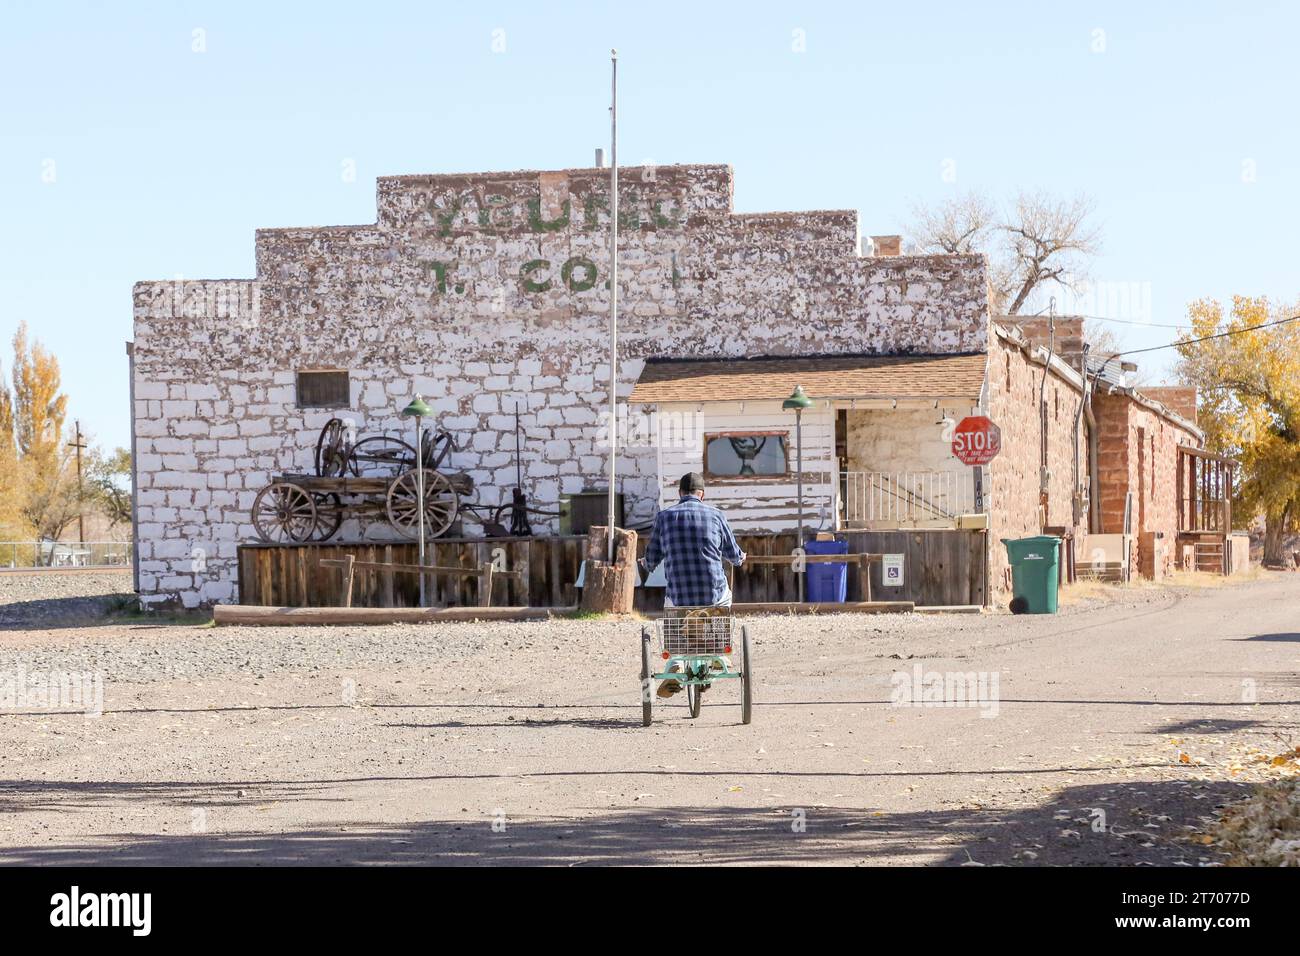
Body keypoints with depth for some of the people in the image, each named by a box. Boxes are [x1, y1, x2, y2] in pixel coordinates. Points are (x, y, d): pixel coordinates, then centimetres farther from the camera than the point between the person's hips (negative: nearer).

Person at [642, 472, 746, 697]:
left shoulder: (665, 516, 3)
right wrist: (740, 558, 35)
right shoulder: (715, 515, 2)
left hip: (679, 598, 0)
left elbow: (651, 561, 8)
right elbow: (734, 556, 11)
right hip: (714, 594, 0)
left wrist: (647, 564, 33)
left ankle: (675, 667, 13)